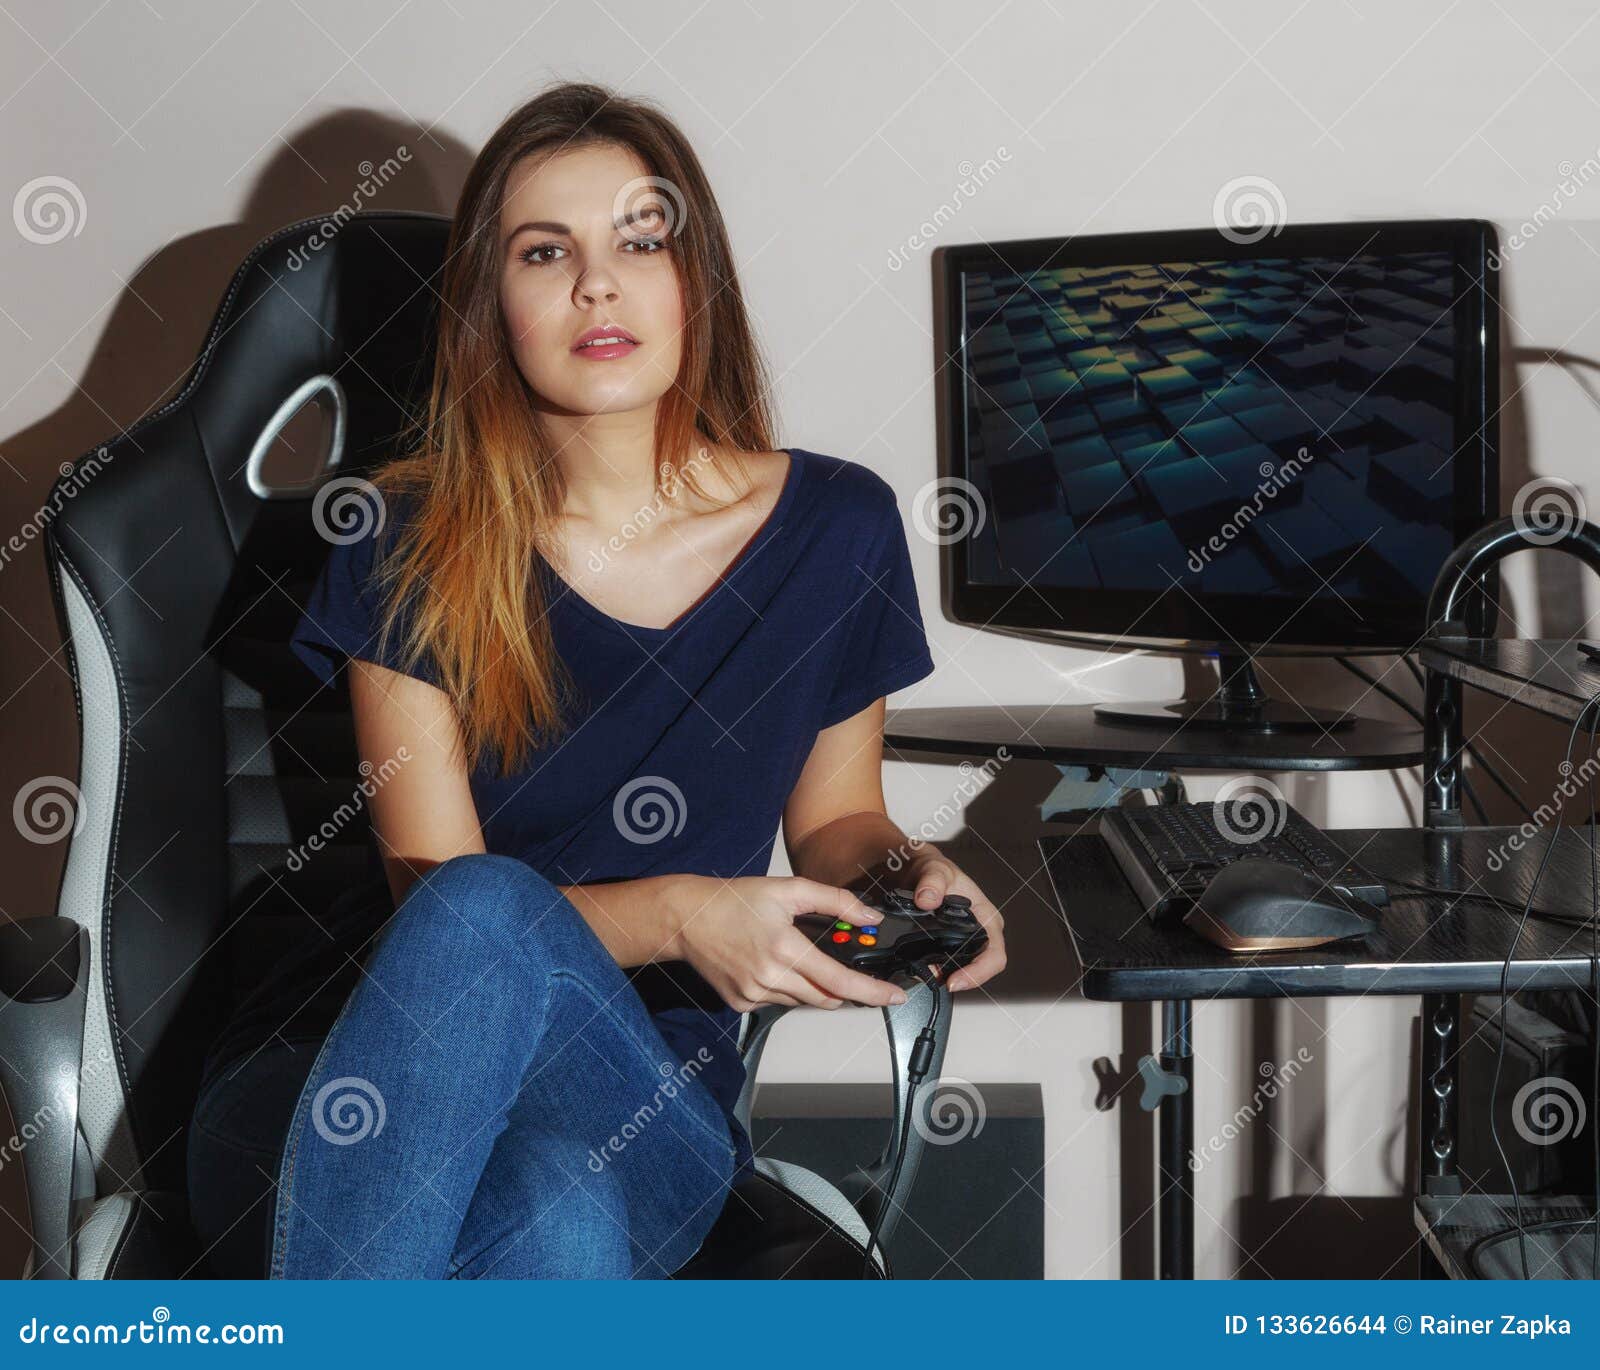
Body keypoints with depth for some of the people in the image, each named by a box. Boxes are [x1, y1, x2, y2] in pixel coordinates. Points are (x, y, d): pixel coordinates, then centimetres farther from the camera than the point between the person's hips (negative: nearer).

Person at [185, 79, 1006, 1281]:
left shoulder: (837, 529, 3)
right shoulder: (409, 546, -3)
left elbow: (832, 815, 18)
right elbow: (442, 896, -6)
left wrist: (898, 869, -5)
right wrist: (673, 915, -23)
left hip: (640, 1085, 0)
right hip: (357, 1066, 0)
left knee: (553, 1219, -39)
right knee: (492, 905, -38)